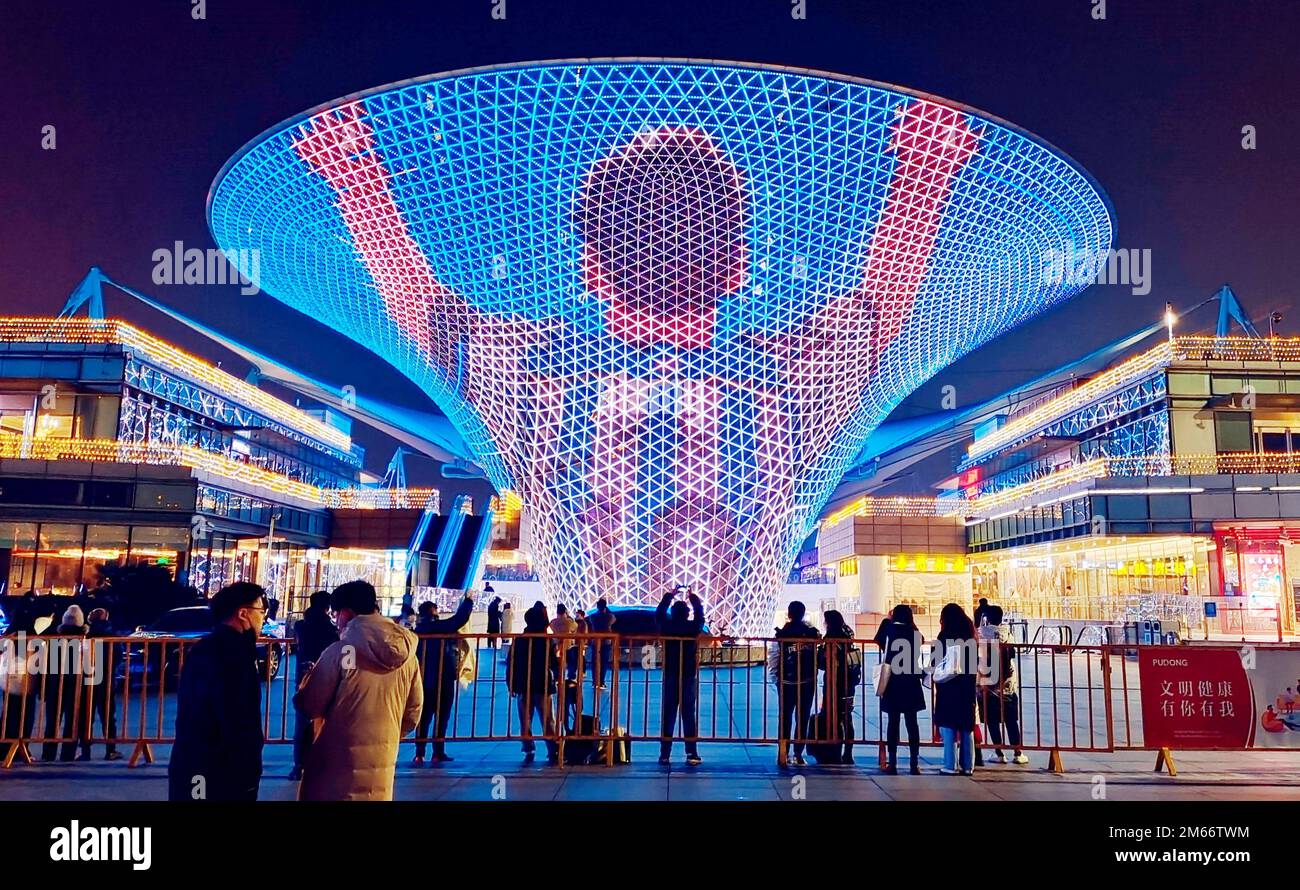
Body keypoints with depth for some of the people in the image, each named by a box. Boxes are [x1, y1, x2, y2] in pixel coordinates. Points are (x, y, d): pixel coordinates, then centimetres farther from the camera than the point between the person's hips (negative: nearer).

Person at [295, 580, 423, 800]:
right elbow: (412, 714, 7)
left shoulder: (340, 651, -15)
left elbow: (310, 707, -9)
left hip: (338, 762, -4)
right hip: (382, 762, 4)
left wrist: (308, 678, 10)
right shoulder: (408, 655, -1)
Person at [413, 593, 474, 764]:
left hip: (424, 680, 5)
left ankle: (419, 754, 8)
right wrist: (468, 600, -5)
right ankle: (438, 753, 7)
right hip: (443, 680, -5)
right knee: (441, 717, 4)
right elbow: (460, 619, -18)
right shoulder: (439, 626, -14)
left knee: (424, 717, 10)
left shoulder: (418, 630, 4)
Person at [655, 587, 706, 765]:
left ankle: (665, 755, 5)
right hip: (689, 677, -1)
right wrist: (693, 597, 20)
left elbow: (659, 614, 14)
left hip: (670, 676, 1)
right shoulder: (693, 628, -6)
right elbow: (700, 616, 12)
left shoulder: (666, 627, -4)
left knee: (668, 714, 5)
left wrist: (668, 596, 21)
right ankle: (692, 755, 2)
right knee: (689, 714, 3)